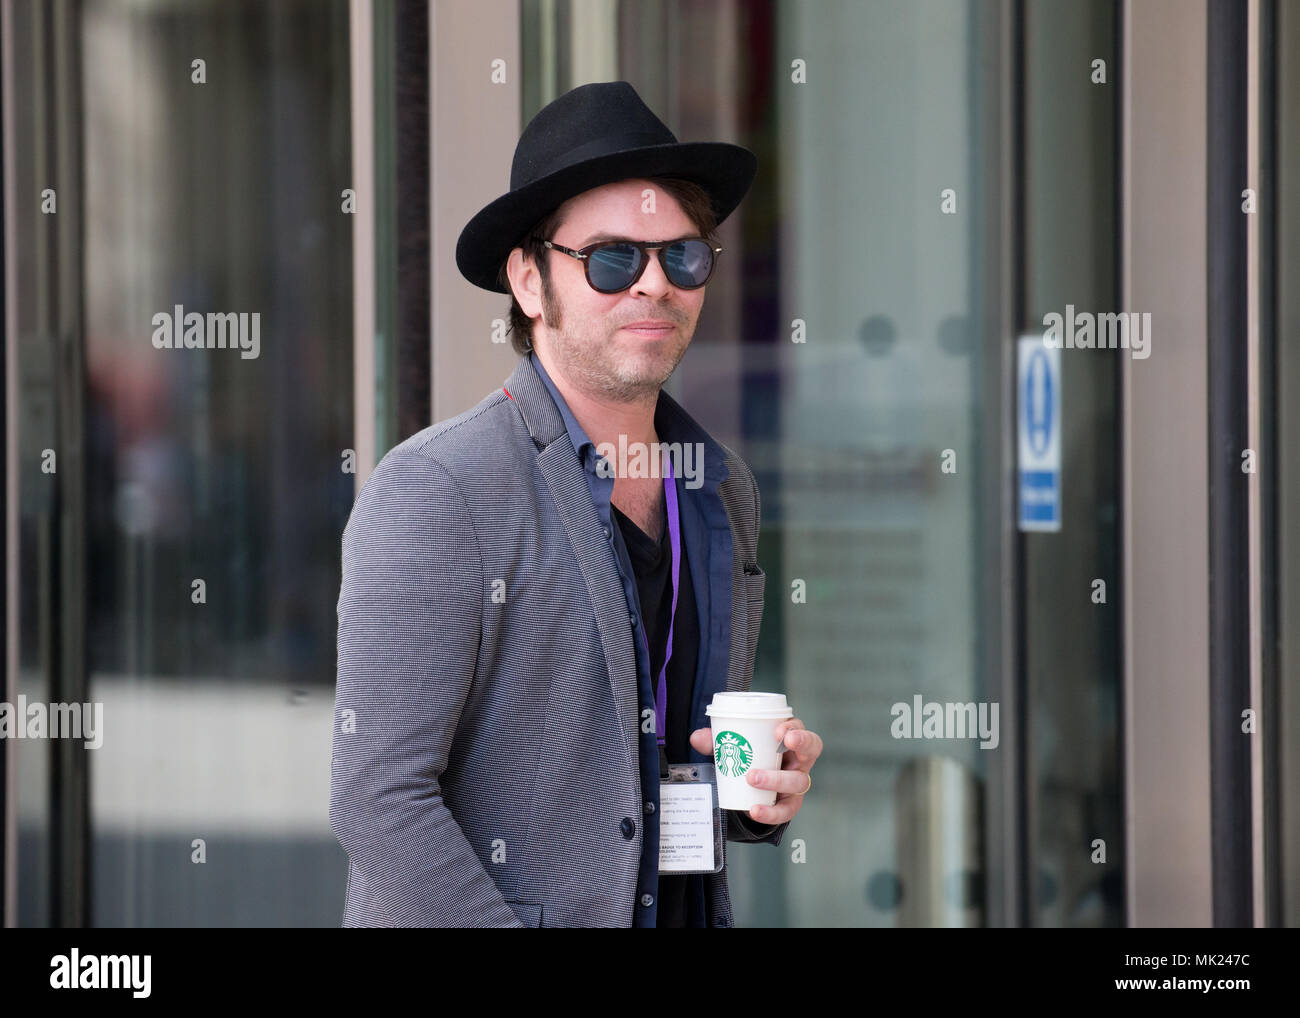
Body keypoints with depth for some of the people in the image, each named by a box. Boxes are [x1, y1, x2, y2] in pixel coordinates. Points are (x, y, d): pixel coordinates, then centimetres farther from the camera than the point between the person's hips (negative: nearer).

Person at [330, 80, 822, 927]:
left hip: (682, 908, 6)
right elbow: (378, 800, -18)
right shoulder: (433, 492, -15)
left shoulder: (723, 491, 5)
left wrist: (767, 787, -4)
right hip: (463, 918, -6)